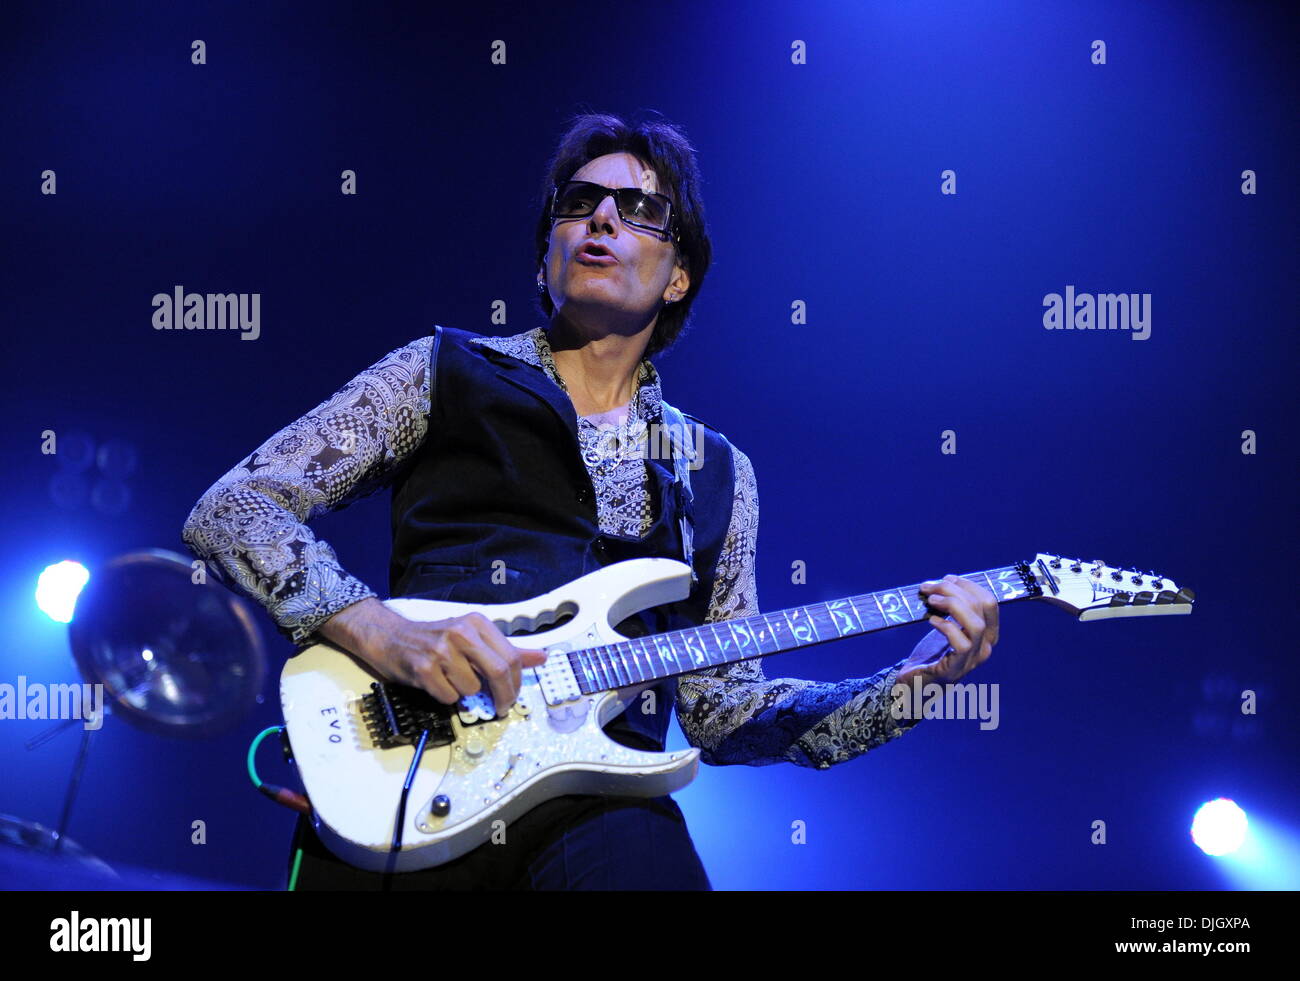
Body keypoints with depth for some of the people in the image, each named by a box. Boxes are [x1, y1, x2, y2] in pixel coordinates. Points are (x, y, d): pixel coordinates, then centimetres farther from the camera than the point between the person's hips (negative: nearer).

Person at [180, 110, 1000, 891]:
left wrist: (921, 676, 6)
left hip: (594, 803, 1)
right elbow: (229, 511, 5)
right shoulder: (443, 373, 12)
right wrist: (379, 631, -12)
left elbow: (723, 711, 20)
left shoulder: (716, 475, 21)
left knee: (643, 853, -31)